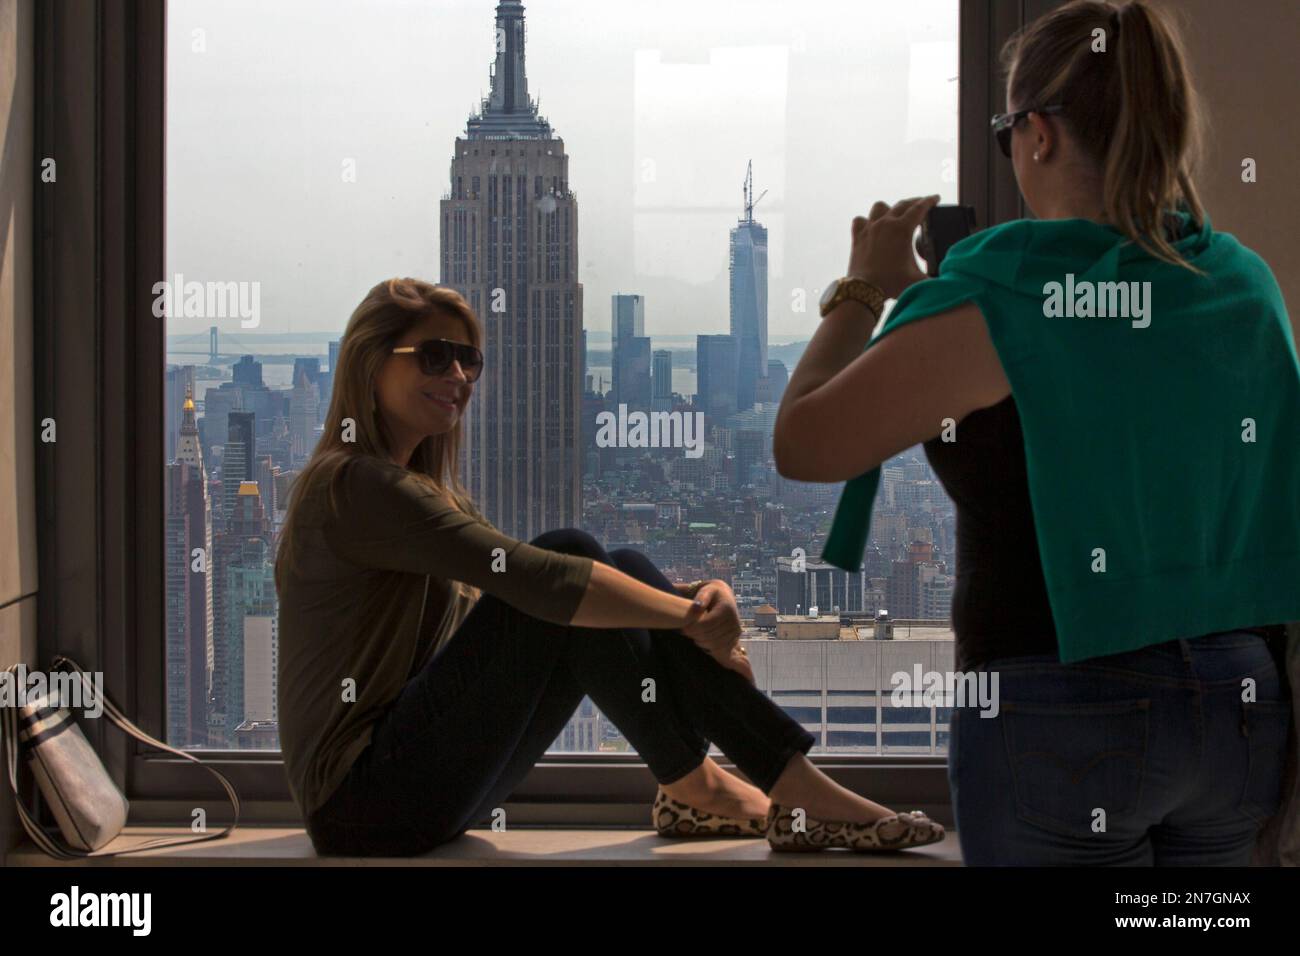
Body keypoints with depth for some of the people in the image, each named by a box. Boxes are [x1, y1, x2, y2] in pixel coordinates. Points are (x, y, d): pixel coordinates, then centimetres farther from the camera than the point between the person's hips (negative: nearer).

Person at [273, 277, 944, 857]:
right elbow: (532, 577, -23)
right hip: (366, 800, -9)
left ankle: (796, 788, -13)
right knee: (568, 549, -19)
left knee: (626, 572, -4)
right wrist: (694, 618, -18)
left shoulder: (432, 493, 19)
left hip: (424, 787, 9)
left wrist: (696, 597, -8)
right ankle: (690, 784, -7)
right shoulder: (353, 484, -13)